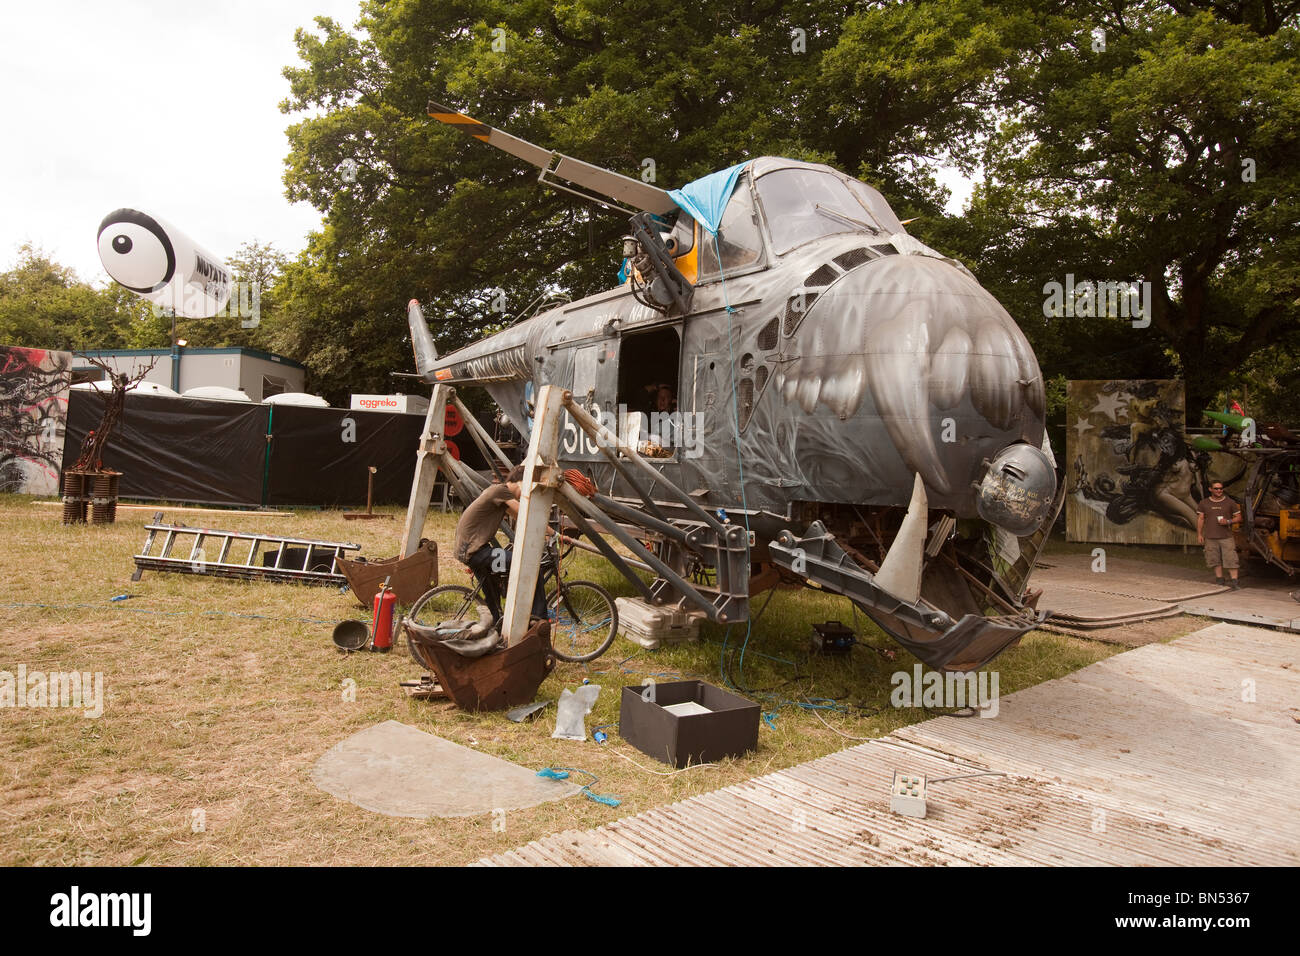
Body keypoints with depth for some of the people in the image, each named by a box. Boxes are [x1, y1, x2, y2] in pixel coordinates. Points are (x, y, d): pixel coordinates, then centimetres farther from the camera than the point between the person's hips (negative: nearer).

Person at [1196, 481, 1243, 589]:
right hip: (1210, 538, 1)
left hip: (1227, 537, -1)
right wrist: (1199, 534, 3)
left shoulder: (1230, 502, 5)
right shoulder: (1204, 503, 9)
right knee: (1215, 561, 4)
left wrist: (1228, 521, -12)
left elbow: (1238, 518, 8)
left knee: (1231, 560, -7)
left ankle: (1235, 582, -4)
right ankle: (1220, 581, 14)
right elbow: (1200, 519, 10)